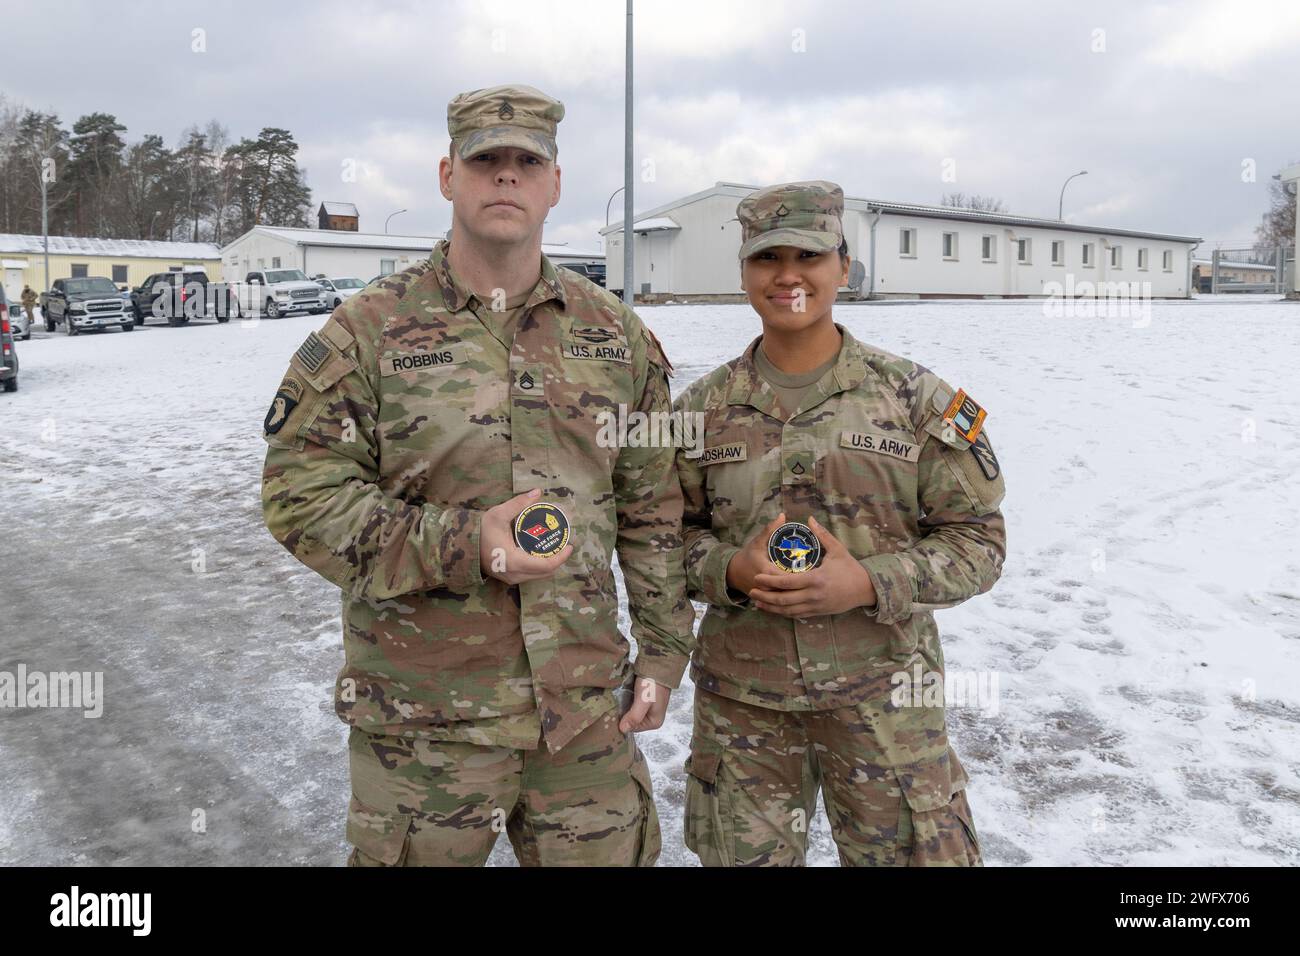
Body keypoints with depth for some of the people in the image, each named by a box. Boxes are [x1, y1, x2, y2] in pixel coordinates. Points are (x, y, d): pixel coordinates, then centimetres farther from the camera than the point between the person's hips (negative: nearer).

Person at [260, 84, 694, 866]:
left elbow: (654, 509, 10)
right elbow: (301, 493, -7)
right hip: (423, 714, -2)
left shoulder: (617, 333, 6)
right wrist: (459, 545, -19)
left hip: (587, 711, 3)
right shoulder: (368, 331, -4)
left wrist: (663, 651, 7)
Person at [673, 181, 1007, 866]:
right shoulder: (703, 408, 3)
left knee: (906, 853, 7)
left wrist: (870, 583, -18)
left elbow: (977, 537, -2)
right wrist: (730, 571, -13)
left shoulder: (916, 398, -3)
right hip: (740, 698, 2)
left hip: (882, 690, -1)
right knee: (745, 855, 15)